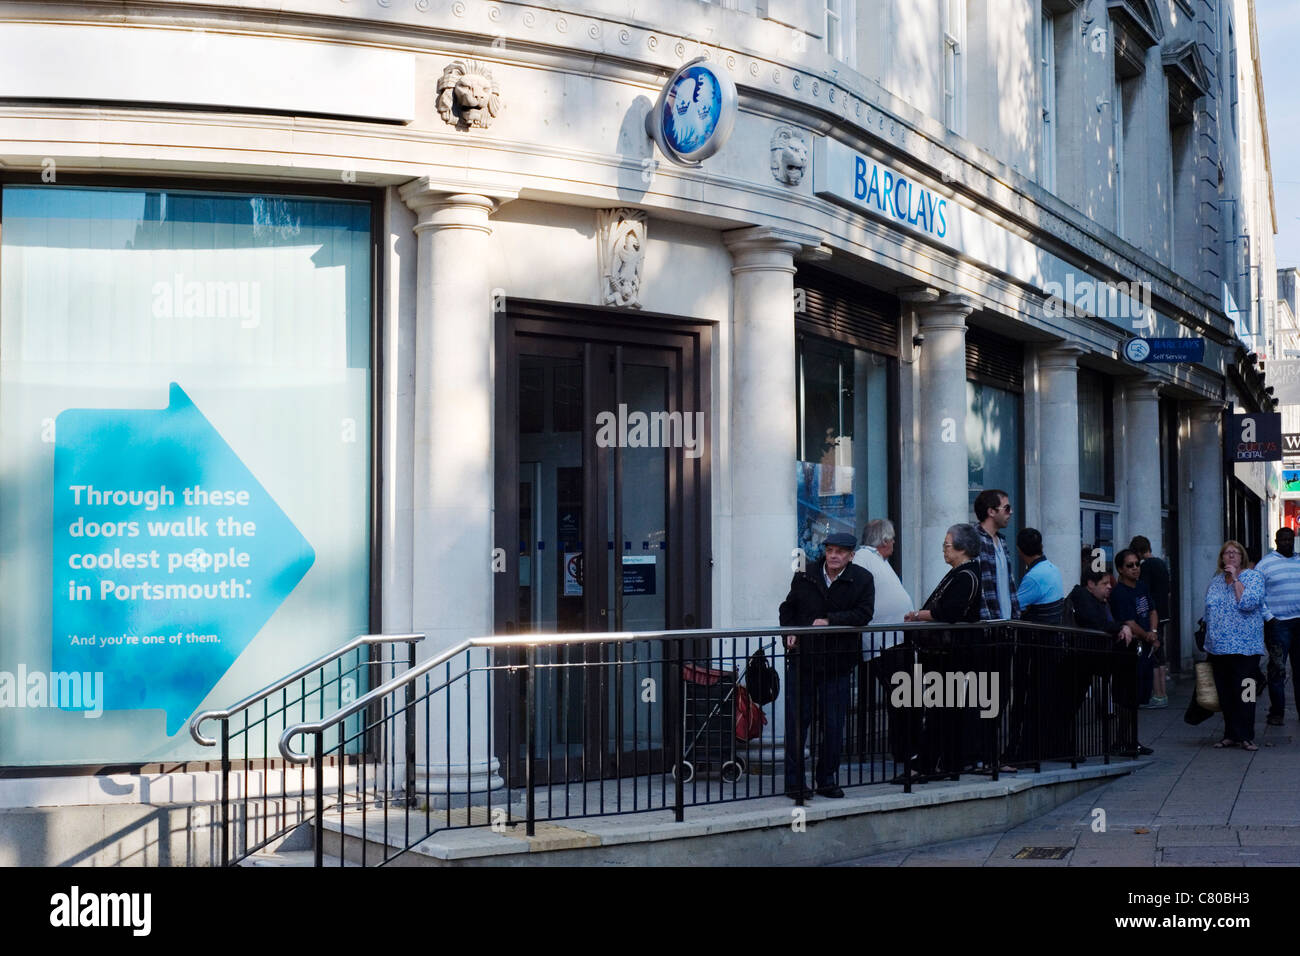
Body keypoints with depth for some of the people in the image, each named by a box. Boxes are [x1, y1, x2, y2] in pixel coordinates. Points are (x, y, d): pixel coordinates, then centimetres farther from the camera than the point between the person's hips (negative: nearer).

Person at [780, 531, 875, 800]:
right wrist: (789, 632, -2)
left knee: (833, 724, 5)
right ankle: (795, 781, 9)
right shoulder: (805, 577, 4)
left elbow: (864, 614, -11)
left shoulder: (862, 580, -1)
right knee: (797, 721, 1)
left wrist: (830, 620, -19)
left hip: (837, 664, -1)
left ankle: (827, 780, 19)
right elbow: (788, 607, 15)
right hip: (802, 659, 1)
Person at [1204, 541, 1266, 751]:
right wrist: (1209, 643, 16)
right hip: (1218, 647, 5)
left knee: (1243, 693, -4)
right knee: (1224, 693, 7)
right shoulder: (1215, 582, 14)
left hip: (1244, 647, -5)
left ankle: (1245, 736, 1)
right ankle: (1230, 735, 15)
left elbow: (1248, 603, -19)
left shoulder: (1253, 577, -2)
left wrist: (1235, 579, -15)